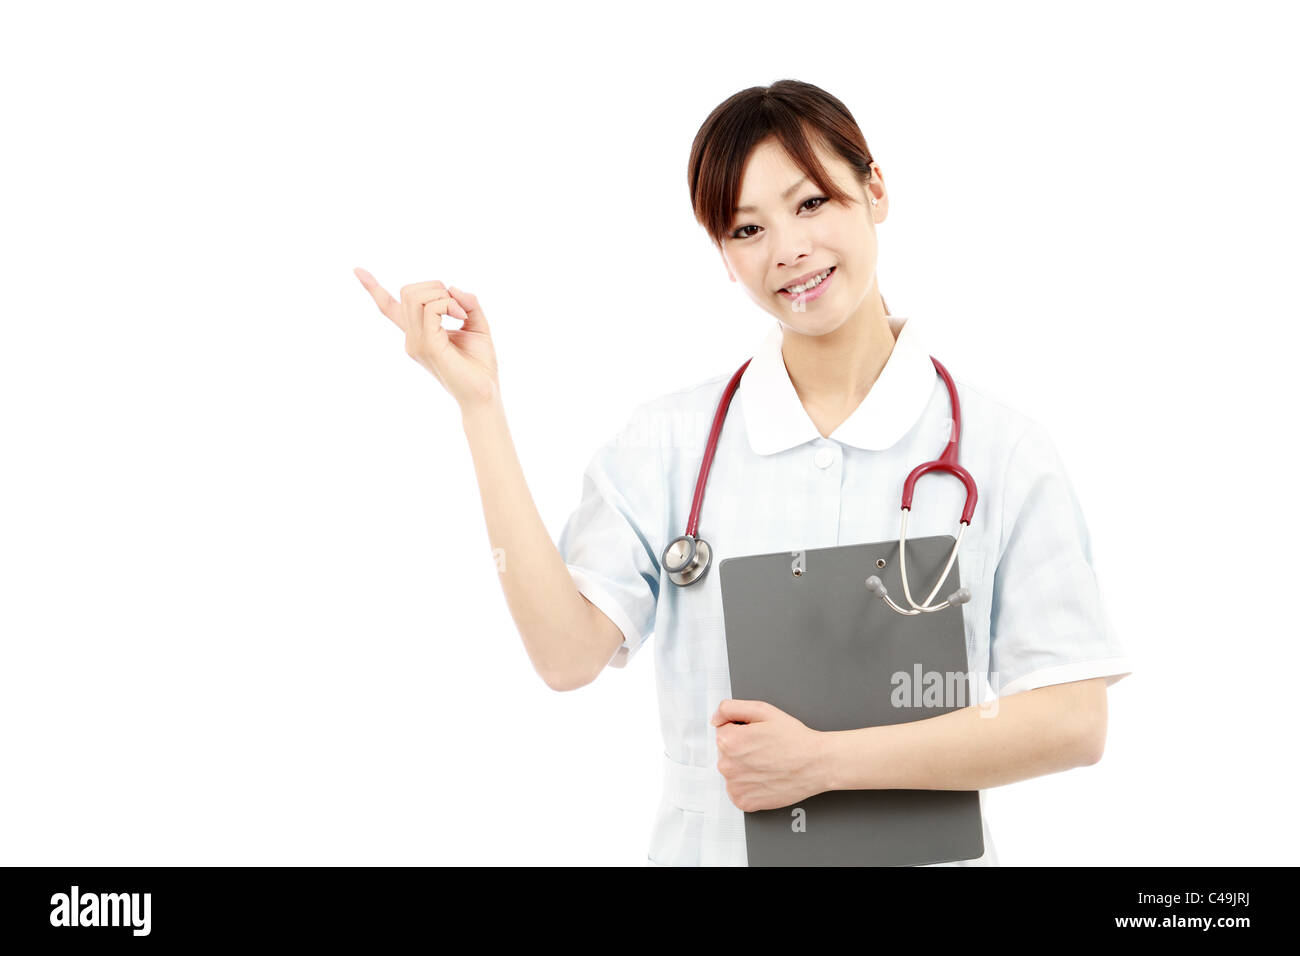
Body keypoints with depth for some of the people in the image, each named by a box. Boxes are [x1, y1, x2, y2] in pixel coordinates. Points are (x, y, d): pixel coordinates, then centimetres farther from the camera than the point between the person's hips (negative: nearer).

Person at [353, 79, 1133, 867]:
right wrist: (478, 401, -16)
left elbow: (1073, 722, -13)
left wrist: (826, 759, -18)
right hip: (709, 846, 1)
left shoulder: (998, 449, -9)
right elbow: (567, 653, -16)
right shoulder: (670, 441, -4)